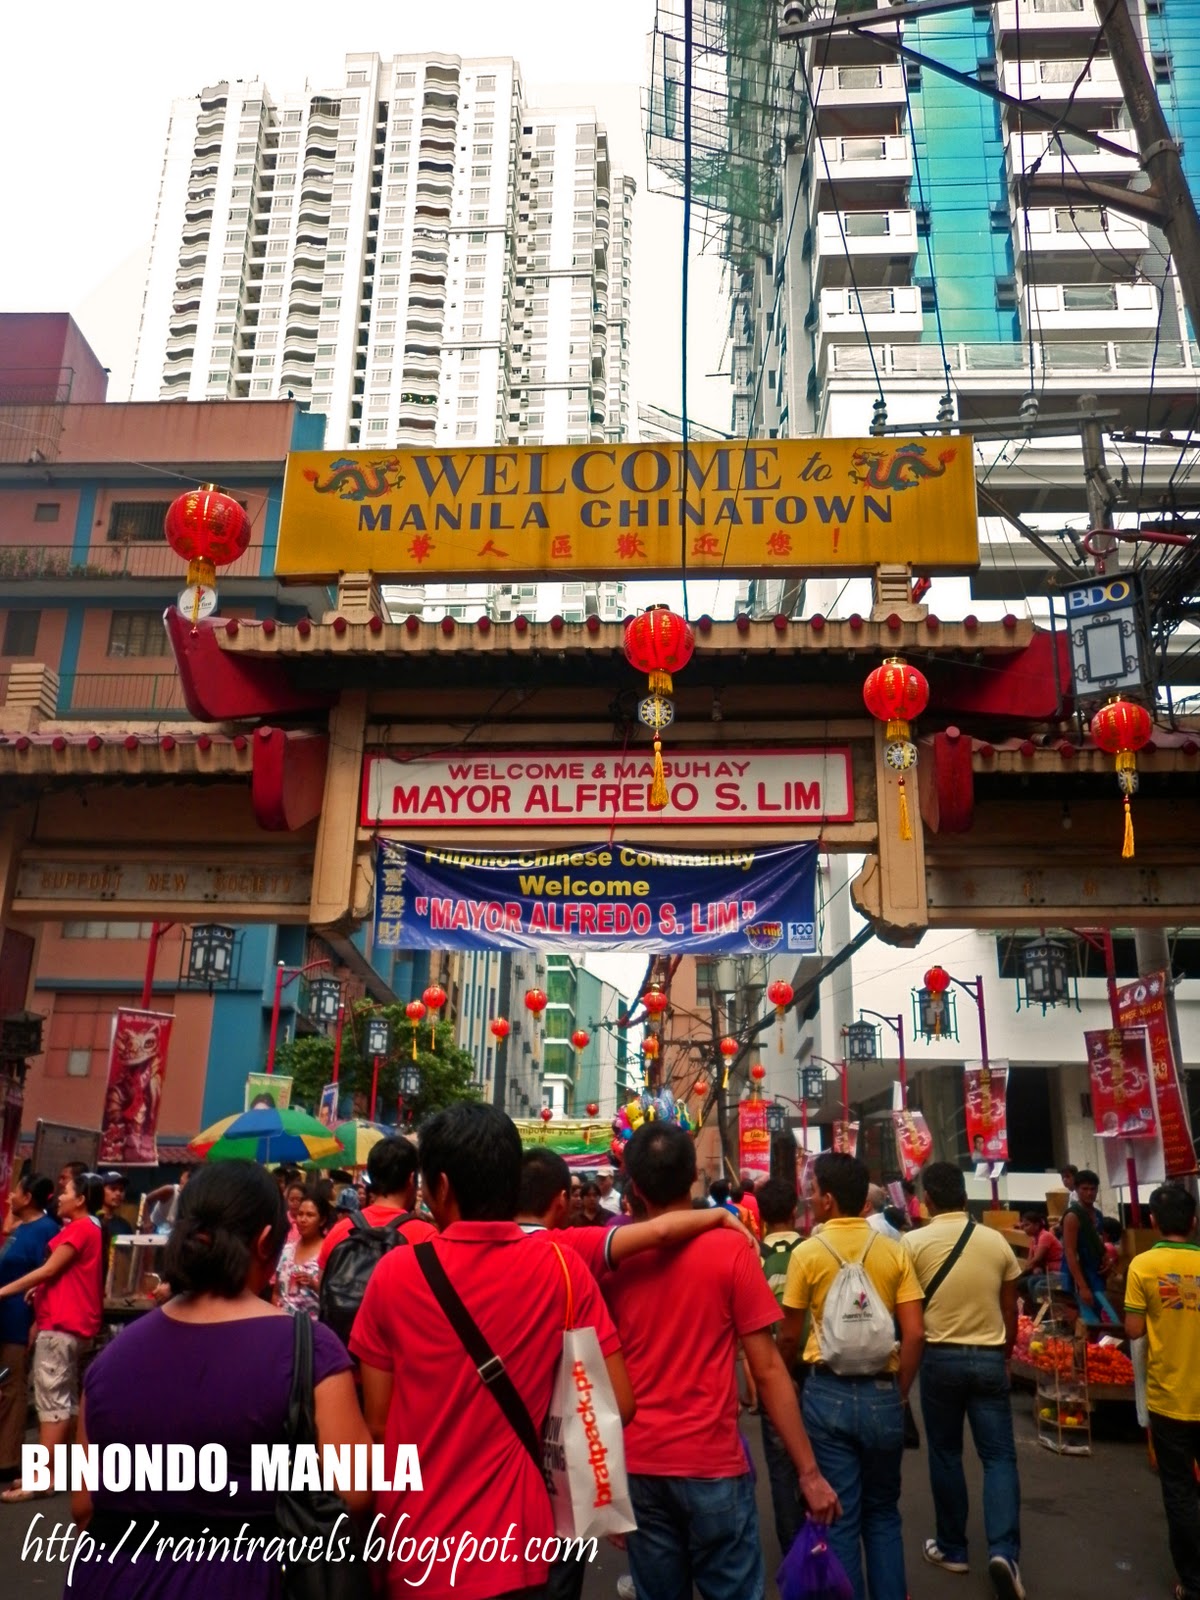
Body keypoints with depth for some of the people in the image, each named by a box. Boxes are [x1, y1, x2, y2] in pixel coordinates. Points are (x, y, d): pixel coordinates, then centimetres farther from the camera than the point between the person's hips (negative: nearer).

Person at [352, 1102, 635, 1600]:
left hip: (417, 1554, -1)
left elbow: (375, 1424, -6)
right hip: (515, 1549, 1)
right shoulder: (560, 1267, -12)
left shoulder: (396, 1273, -14)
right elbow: (617, 1404, -9)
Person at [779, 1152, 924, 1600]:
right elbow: (914, 1334, -4)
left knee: (838, 1516, 9)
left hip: (828, 1393, -2)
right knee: (882, 1511, 20)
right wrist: (900, 1393, 9)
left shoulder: (807, 1253, -7)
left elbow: (790, 1335, 0)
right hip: (882, 1392, 3)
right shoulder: (894, 1251, -2)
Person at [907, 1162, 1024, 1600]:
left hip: (940, 1357, -1)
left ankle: (951, 1548, 23)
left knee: (945, 1454, 13)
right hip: (989, 1358, 1)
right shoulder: (998, 1242, -2)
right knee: (999, 1456, 7)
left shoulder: (914, 1243, -9)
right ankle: (1004, 1550, -7)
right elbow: (1010, 1312, 6)